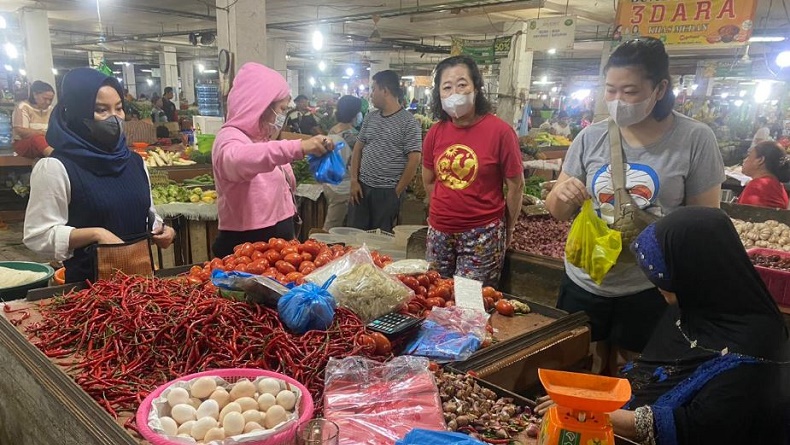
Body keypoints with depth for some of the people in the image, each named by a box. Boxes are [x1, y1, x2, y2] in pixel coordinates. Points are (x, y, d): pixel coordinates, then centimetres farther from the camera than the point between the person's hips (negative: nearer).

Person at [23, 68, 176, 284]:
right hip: (89, 283, -5)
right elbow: (37, 236, -13)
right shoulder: (56, 168, -11)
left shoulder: (135, 162, 7)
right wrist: (95, 234, -24)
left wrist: (161, 231, -4)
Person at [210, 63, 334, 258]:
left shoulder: (263, 139, 15)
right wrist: (298, 147, -49)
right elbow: (237, 159, -41)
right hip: (245, 247, -9)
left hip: (277, 242, 9)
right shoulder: (230, 137, -14)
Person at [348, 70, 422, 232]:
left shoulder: (408, 122, -9)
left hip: (388, 192, -5)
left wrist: (397, 191, -9)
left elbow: (414, 160, -11)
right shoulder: (370, 117, 9)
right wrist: (354, 181, 3)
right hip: (362, 187, 5)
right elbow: (358, 149, 13)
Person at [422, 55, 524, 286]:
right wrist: (447, 211, 13)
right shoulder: (435, 133, 1)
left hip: (483, 235, -4)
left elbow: (516, 186, -5)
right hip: (439, 232, 5)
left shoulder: (500, 131, -12)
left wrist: (507, 231, 3)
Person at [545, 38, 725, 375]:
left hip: (649, 289, -2)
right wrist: (561, 195, -18)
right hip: (584, 284, 3)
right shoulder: (590, 138, -1)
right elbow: (558, 212, 5)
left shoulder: (695, 139, -8)